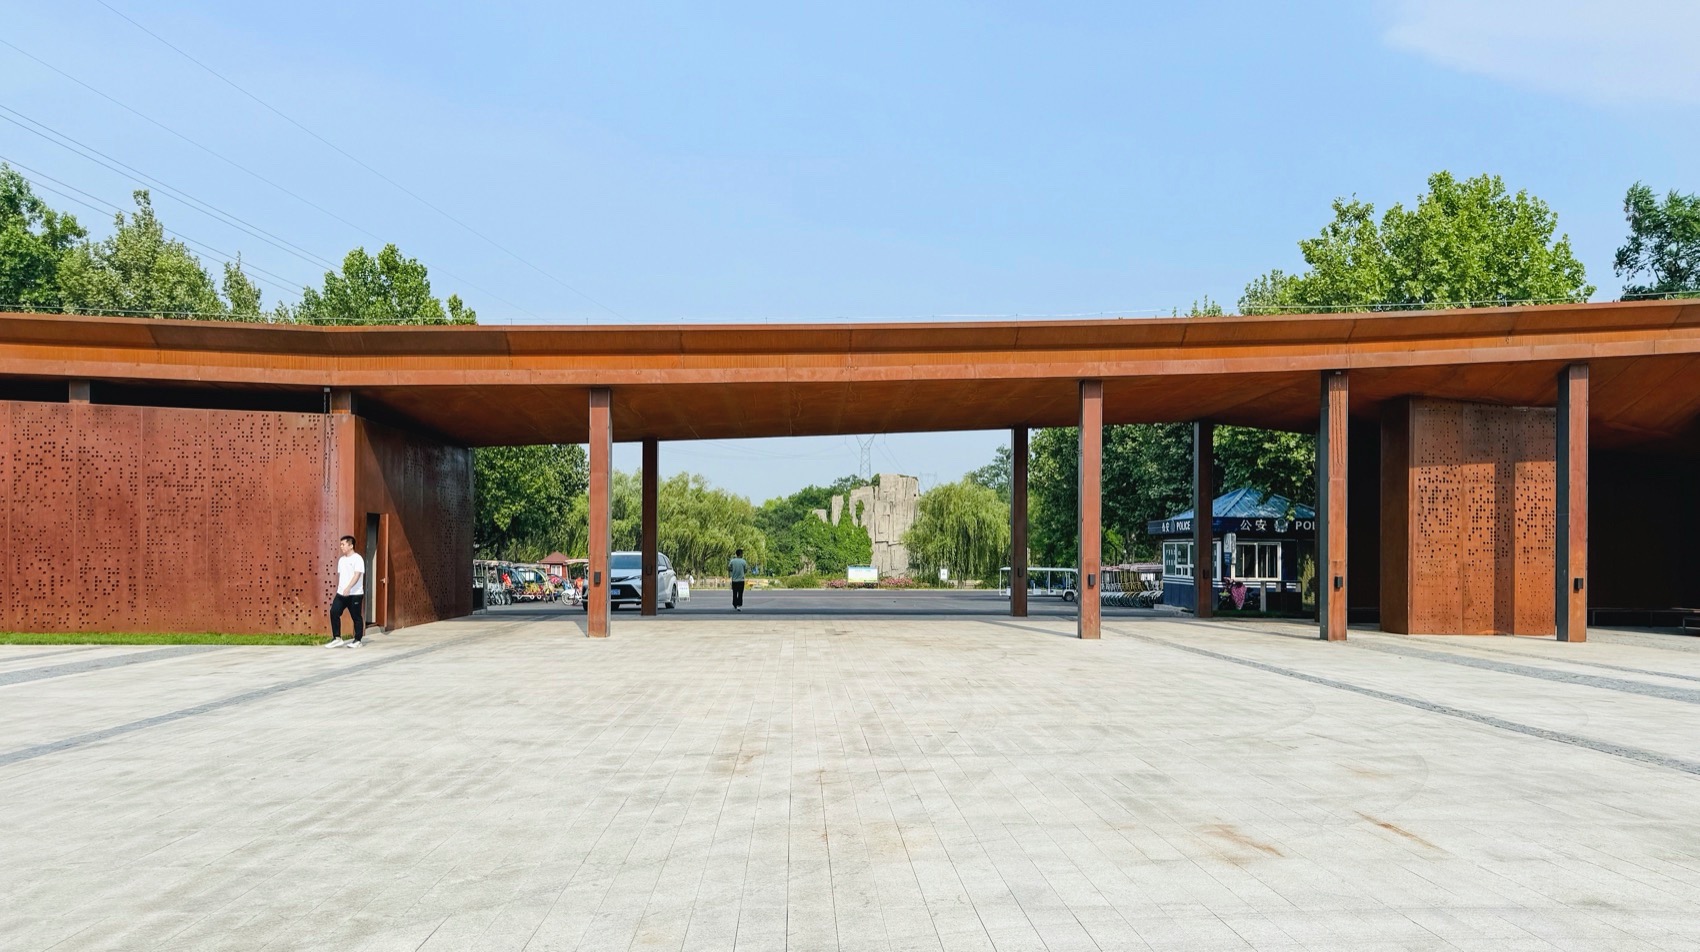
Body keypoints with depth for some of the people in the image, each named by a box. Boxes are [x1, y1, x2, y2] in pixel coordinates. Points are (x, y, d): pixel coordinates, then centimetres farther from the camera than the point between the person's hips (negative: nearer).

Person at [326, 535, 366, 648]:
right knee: (334, 612, -4)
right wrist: (338, 590, 20)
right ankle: (337, 638, 3)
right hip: (341, 593, 7)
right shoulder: (341, 560, 15)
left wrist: (348, 588, -30)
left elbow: (357, 575, -19)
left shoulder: (357, 559, -9)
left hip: (355, 594, -7)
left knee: (356, 617, 1)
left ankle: (358, 640, 10)